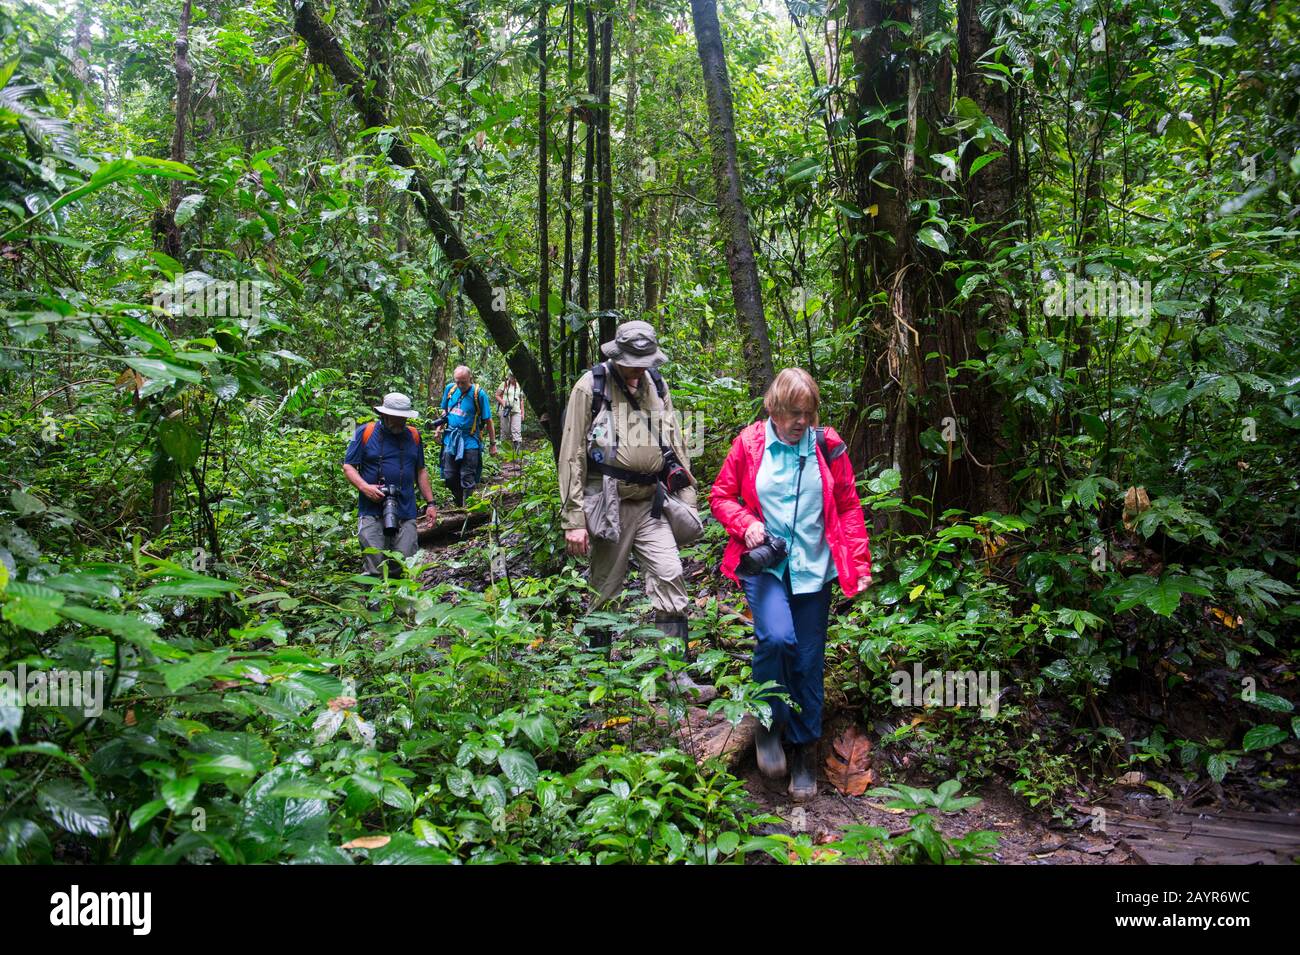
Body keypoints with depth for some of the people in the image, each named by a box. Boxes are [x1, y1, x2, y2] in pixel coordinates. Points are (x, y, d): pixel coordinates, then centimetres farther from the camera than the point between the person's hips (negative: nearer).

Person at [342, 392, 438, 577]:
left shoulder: (413, 436, 13)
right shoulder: (365, 432, 2)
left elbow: (421, 471, 20)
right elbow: (348, 466, 3)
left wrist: (430, 503, 15)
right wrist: (364, 487, -14)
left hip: (406, 513, 3)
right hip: (373, 512, -3)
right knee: (375, 568, -6)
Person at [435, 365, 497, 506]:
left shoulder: (479, 394, -11)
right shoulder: (450, 388, 3)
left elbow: (488, 421, -7)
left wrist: (493, 444, -5)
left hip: (469, 441, -5)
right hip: (450, 439, 5)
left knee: (467, 479, -2)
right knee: (449, 477, 8)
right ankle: (459, 504, 28)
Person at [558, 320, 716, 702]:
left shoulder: (656, 386, 10)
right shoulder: (591, 387, -6)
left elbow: (676, 444, 17)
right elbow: (572, 457, -7)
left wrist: (688, 499, 12)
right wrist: (574, 519, -11)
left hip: (649, 502, 4)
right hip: (608, 503, -4)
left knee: (670, 577, -6)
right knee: (605, 589, 6)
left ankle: (677, 675, 0)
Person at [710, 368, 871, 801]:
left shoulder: (827, 445, 0)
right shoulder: (749, 443, -2)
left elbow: (849, 507, 5)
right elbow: (721, 496, 6)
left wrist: (860, 564, -1)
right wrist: (745, 523, -13)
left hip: (812, 567, 2)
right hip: (763, 563, -2)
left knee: (808, 661, 6)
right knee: (777, 636, -26)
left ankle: (804, 749, 24)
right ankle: (769, 723, 0)